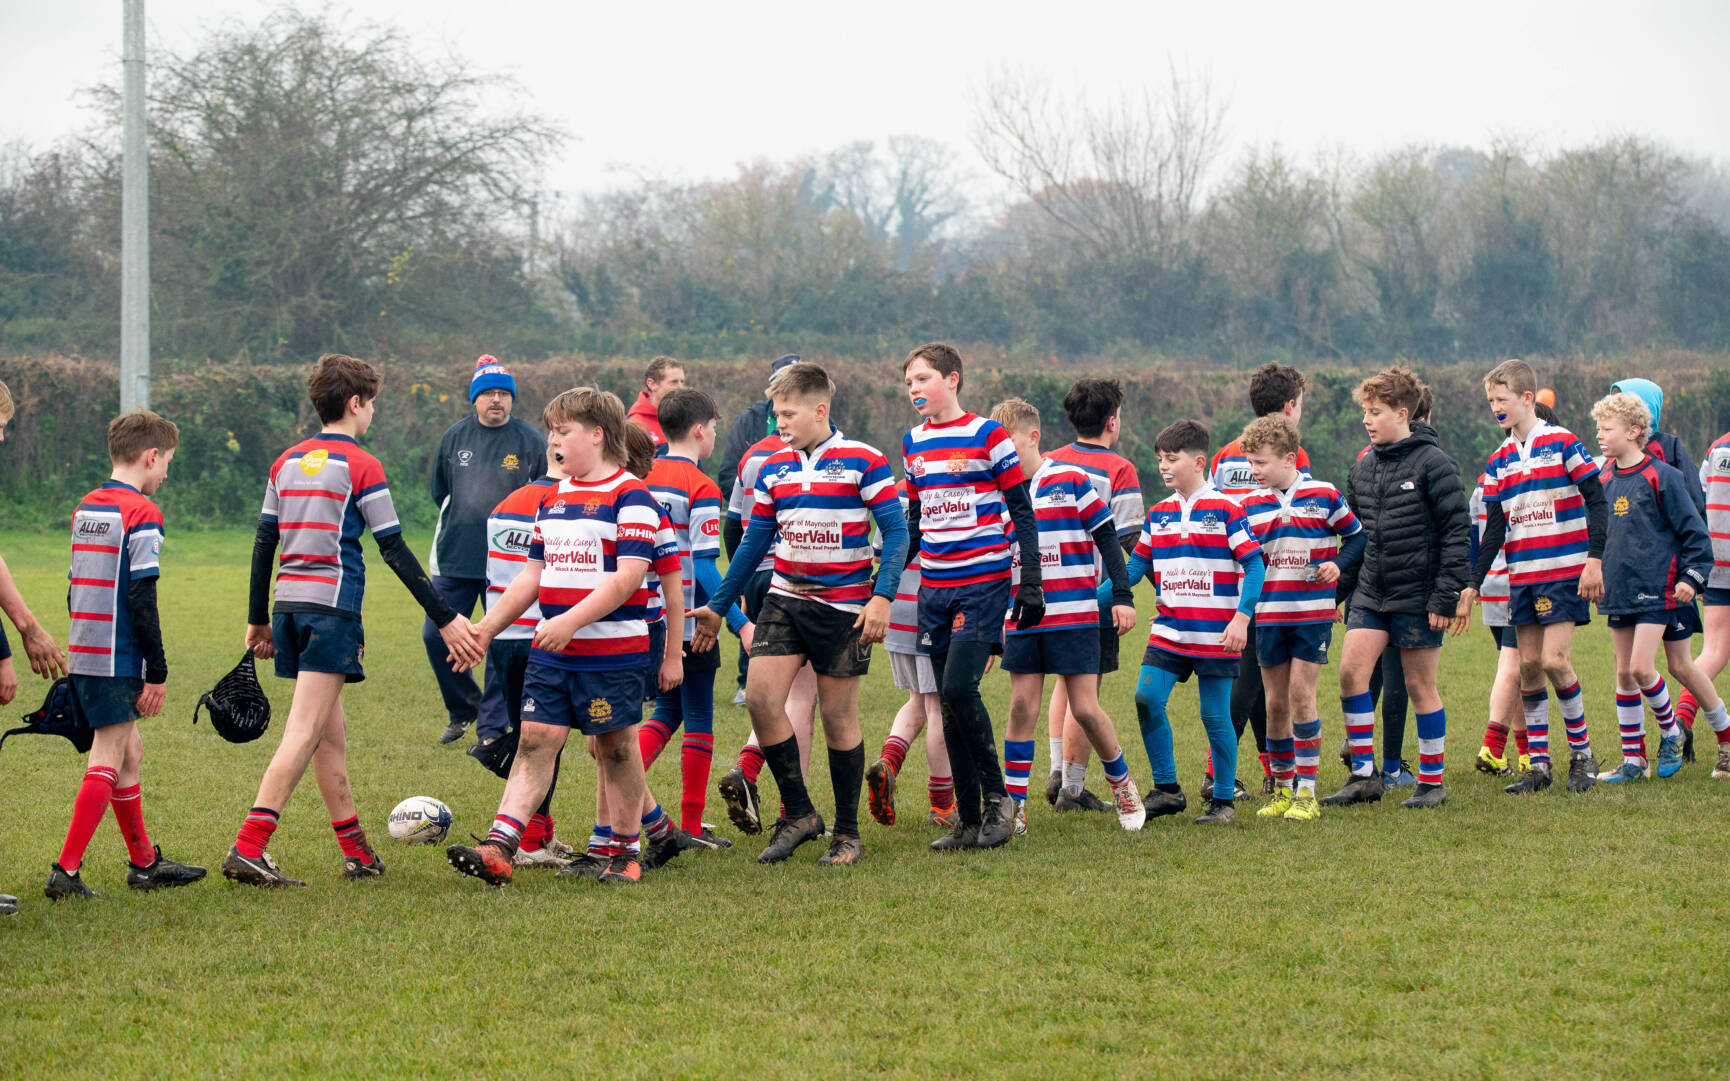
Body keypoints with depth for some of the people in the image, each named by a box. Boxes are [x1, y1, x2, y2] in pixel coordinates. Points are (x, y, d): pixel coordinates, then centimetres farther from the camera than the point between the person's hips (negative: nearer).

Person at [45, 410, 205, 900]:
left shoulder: (85, 509, 13)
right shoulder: (141, 513, -12)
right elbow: (141, 598, -16)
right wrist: (157, 671, -12)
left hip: (83, 654, 9)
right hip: (118, 660, -8)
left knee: (128, 750, 17)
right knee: (107, 761, -6)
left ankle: (144, 863, 25)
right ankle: (66, 870, -10)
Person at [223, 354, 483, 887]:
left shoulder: (287, 462, 14)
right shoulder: (360, 466, -5)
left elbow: (264, 543, 15)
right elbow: (395, 551, -7)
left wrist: (258, 620, 22)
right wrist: (446, 619, -4)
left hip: (289, 603, 7)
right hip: (332, 607, -7)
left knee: (331, 730, 15)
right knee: (304, 734, -10)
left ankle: (357, 853, 21)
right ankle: (247, 849, -20)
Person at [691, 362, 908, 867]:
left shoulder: (863, 461, -7)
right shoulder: (773, 469, 8)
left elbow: (896, 531, -8)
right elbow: (753, 542, 16)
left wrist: (882, 597, -20)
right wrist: (717, 607, 16)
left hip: (843, 606, -4)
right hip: (785, 599, 5)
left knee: (838, 716, 0)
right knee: (760, 697, -11)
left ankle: (847, 833, 12)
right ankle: (798, 814, 3)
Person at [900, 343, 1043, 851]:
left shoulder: (987, 436, -5)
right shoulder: (913, 444, 12)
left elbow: (1022, 513, -3)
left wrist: (1031, 584, -7)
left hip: (984, 583, -6)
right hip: (935, 588, 6)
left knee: (959, 688, -18)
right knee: (950, 703, 4)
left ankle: (997, 795, 0)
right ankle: (969, 822, 10)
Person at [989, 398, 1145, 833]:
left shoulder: (1070, 480, -5)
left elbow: (1107, 536, -1)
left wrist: (1122, 595, -4)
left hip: (1074, 616, -4)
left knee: (1085, 708, -4)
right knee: (1021, 706, -1)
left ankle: (1122, 784, 19)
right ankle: (1014, 805, 2)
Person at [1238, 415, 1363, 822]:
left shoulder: (1324, 496, -2)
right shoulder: (1249, 506, 6)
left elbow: (1357, 536, 9)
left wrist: (1338, 564, -9)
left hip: (1313, 612, -3)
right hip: (1268, 615, 3)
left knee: (1301, 695, -9)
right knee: (1276, 701, 6)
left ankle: (1306, 792, -3)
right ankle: (1282, 788, 17)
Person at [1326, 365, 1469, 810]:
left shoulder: (1432, 464, -9)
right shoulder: (1363, 468, 10)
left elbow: (1457, 532, -10)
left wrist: (1446, 597, -14)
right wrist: (1341, 586, 11)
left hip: (1417, 594, -6)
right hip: (1371, 593, 6)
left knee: (1420, 685, 2)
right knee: (1351, 671, -8)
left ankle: (1432, 780, 14)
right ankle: (1364, 775, 0)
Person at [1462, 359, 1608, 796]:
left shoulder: (1562, 443, -5)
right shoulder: (1499, 460, 11)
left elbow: (1597, 501, -5)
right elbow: (1494, 528, 13)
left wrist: (1594, 558, -12)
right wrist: (1473, 583, 8)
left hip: (1564, 570, -5)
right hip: (1521, 575, 6)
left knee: (1554, 661, -13)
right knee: (1528, 666, 2)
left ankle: (1582, 753, 3)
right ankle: (1539, 762, 7)